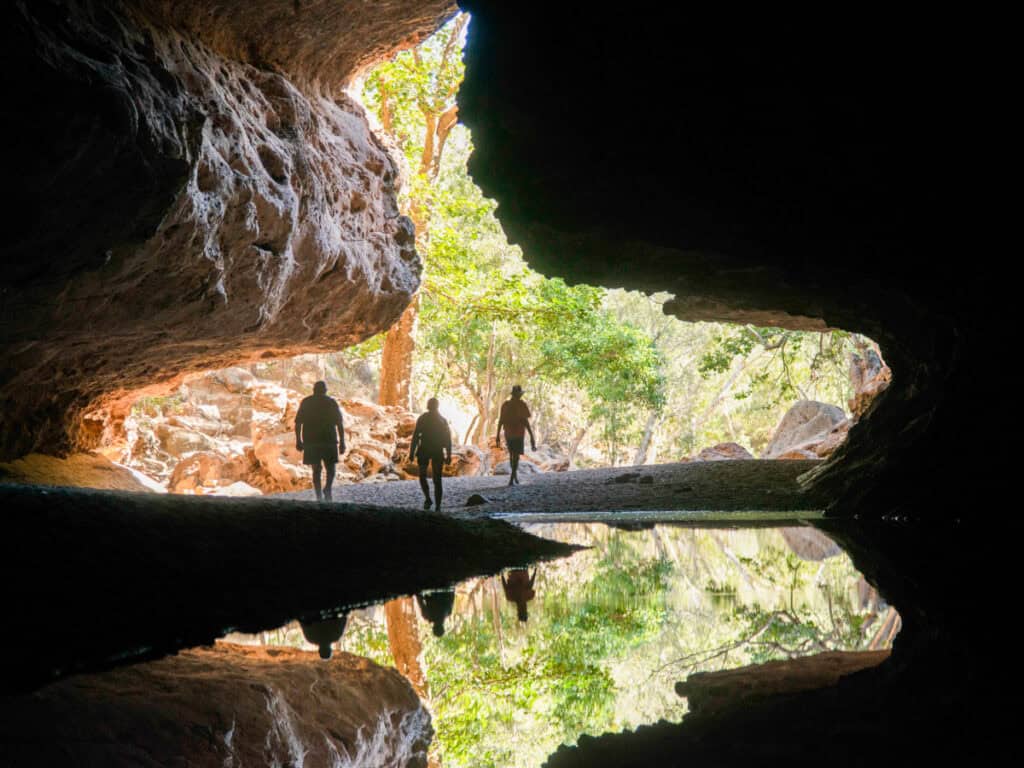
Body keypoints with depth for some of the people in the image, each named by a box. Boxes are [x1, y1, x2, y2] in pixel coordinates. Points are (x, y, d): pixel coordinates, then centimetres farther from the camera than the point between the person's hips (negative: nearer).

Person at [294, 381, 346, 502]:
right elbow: (340, 423, -2)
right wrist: (342, 442, 0)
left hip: (311, 442, 1)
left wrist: (298, 441, 7)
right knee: (330, 469, 8)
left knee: (316, 470, 8)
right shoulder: (331, 402, 3)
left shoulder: (306, 402, 7)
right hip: (329, 441, -1)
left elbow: (298, 423, 2)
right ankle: (327, 488, -16)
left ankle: (319, 495, 0)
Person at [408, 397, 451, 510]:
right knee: (437, 480, 7)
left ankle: (427, 498, -8)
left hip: (424, 451, -2)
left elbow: (416, 436, -7)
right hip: (438, 452, 2)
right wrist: (448, 455, 8)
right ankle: (437, 505, 0)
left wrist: (412, 453, -4)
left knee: (422, 476, 15)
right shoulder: (442, 419, 5)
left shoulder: (422, 419, -4)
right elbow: (447, 438, 4)